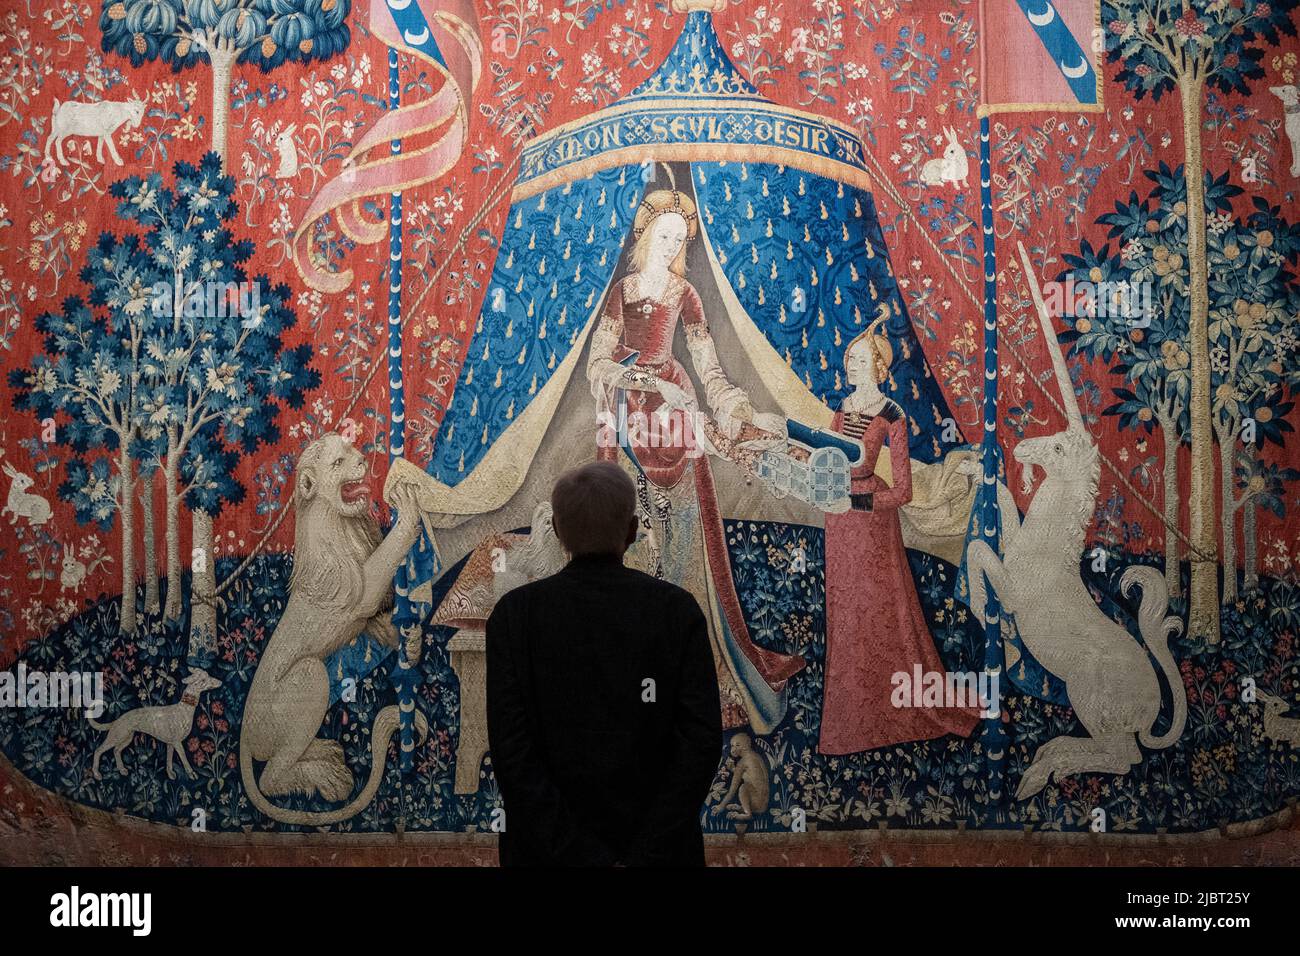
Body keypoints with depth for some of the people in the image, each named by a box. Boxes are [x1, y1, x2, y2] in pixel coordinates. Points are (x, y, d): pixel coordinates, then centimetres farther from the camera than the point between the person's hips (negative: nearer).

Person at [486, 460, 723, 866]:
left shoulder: (515, 613, -9)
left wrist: (574, 854, -14)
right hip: (659, 847, 1)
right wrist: (646, 856, -14)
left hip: (551, 848, 0)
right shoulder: (678, 609, -8)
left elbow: (510, 750, -16)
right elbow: (702, 741, -14)